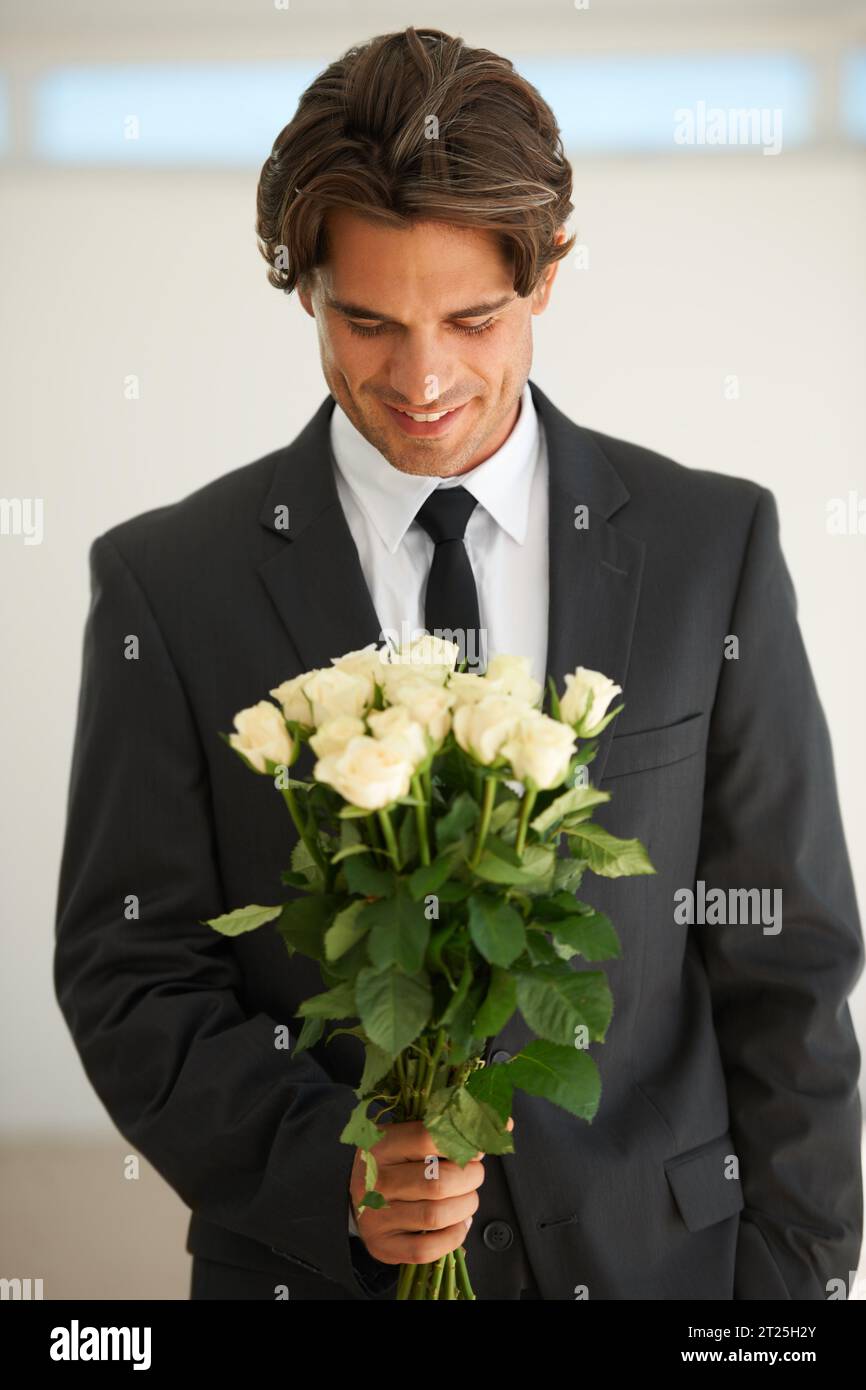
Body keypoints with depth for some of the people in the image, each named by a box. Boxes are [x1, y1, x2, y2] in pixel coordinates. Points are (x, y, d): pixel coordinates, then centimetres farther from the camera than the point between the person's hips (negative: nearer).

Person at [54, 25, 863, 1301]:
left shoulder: (715, 548, -3)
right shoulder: (168, 586, -6)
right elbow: (128, 971, -5)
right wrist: (328, 1170, -19)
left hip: (653, 1250, 1)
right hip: (313, 1262, -1)